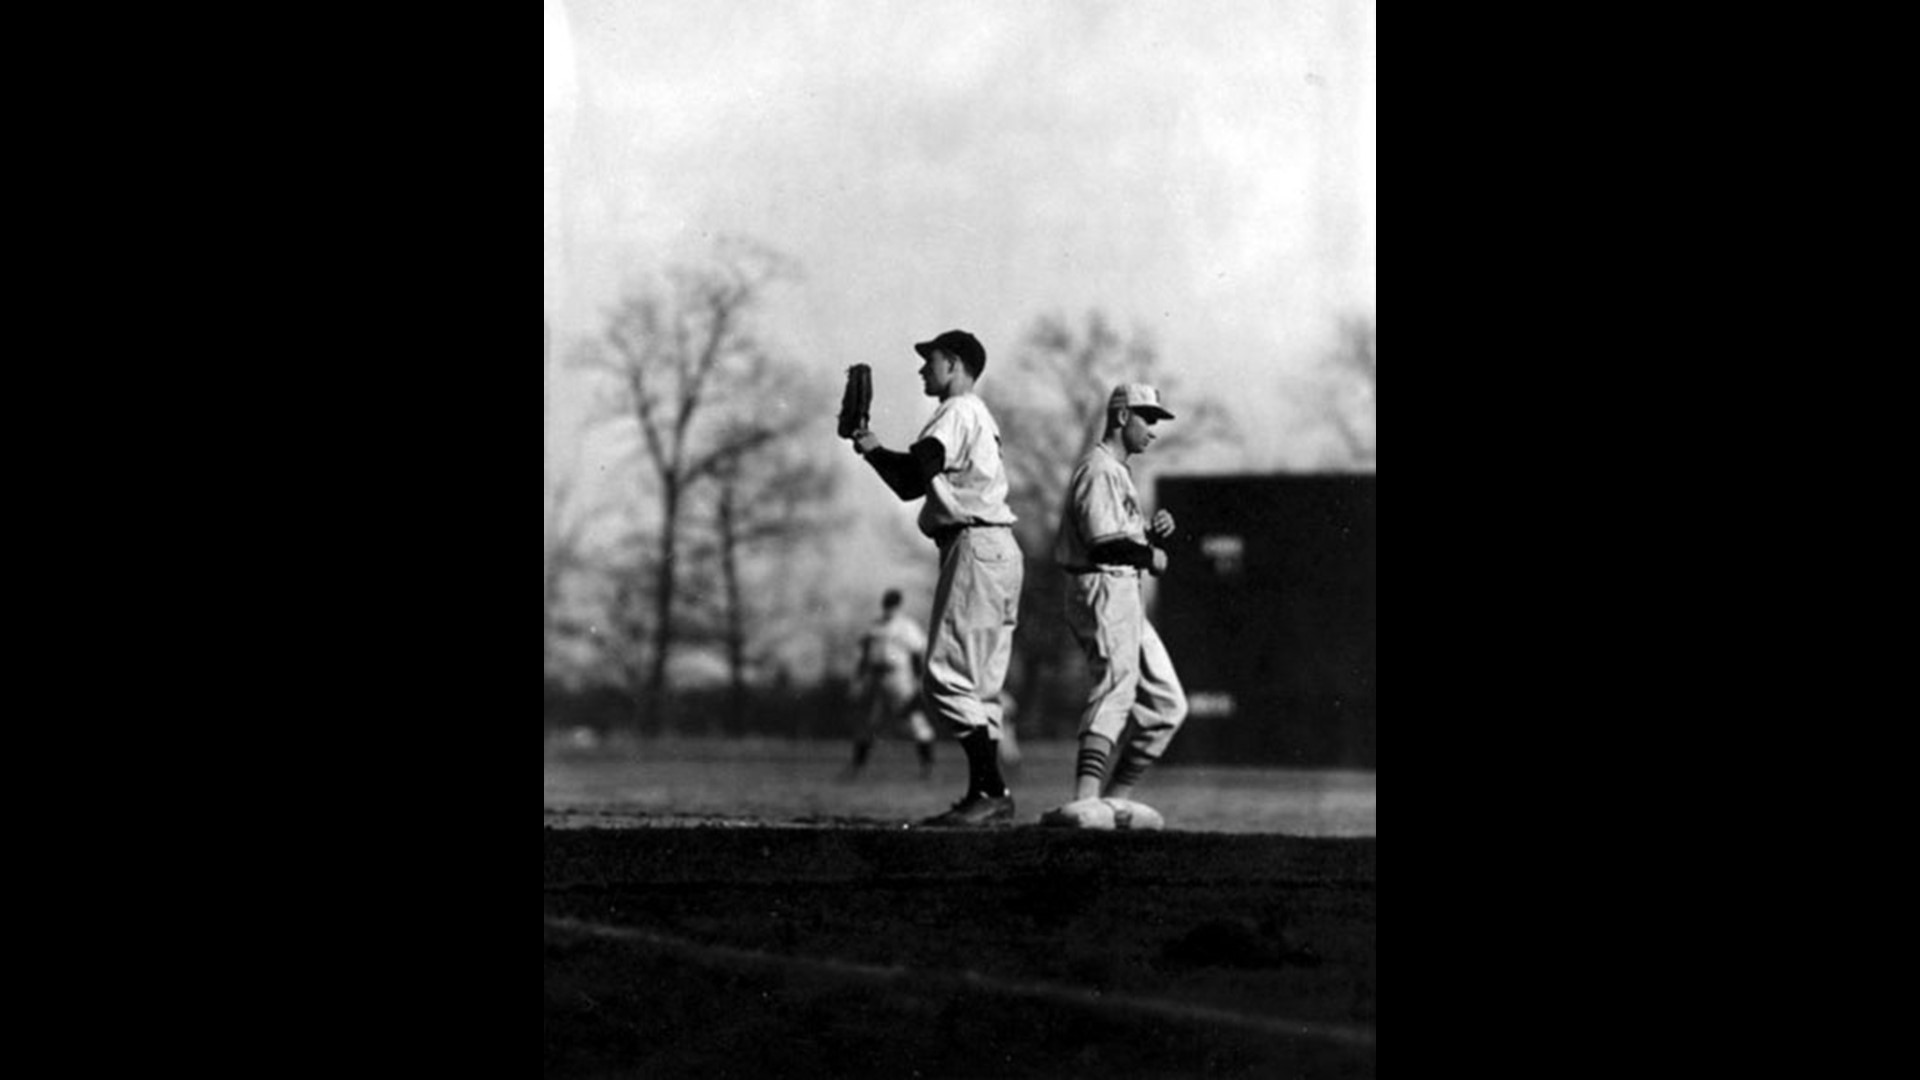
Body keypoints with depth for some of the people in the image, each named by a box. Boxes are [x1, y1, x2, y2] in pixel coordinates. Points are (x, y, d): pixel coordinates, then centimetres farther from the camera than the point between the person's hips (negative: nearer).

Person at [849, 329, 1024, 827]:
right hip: (994, 550, 11)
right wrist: (873, 448, 16)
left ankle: (991, 790, -18)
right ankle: (987, 796, 8)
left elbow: (911, 478, -18)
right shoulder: (977, 417, 26)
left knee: (948, 679, -14)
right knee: (977, 684, 10)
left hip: (975, 548, -11)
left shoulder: (958, 413, -7)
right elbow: (916, 483, 26)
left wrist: (872, 449, -2)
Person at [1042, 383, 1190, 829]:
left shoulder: (1118, 471, 24)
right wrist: (1151, 556, -9)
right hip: (1102, 589, -11)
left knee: (1166, 704, 9)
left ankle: (1115, 799, 10)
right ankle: (1086, 801, -32)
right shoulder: (1100, 469, -11)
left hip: (1124, 596, 11)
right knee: (1115, 692, -21)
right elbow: (1104, 542, -22)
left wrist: (1151, 530, 7)